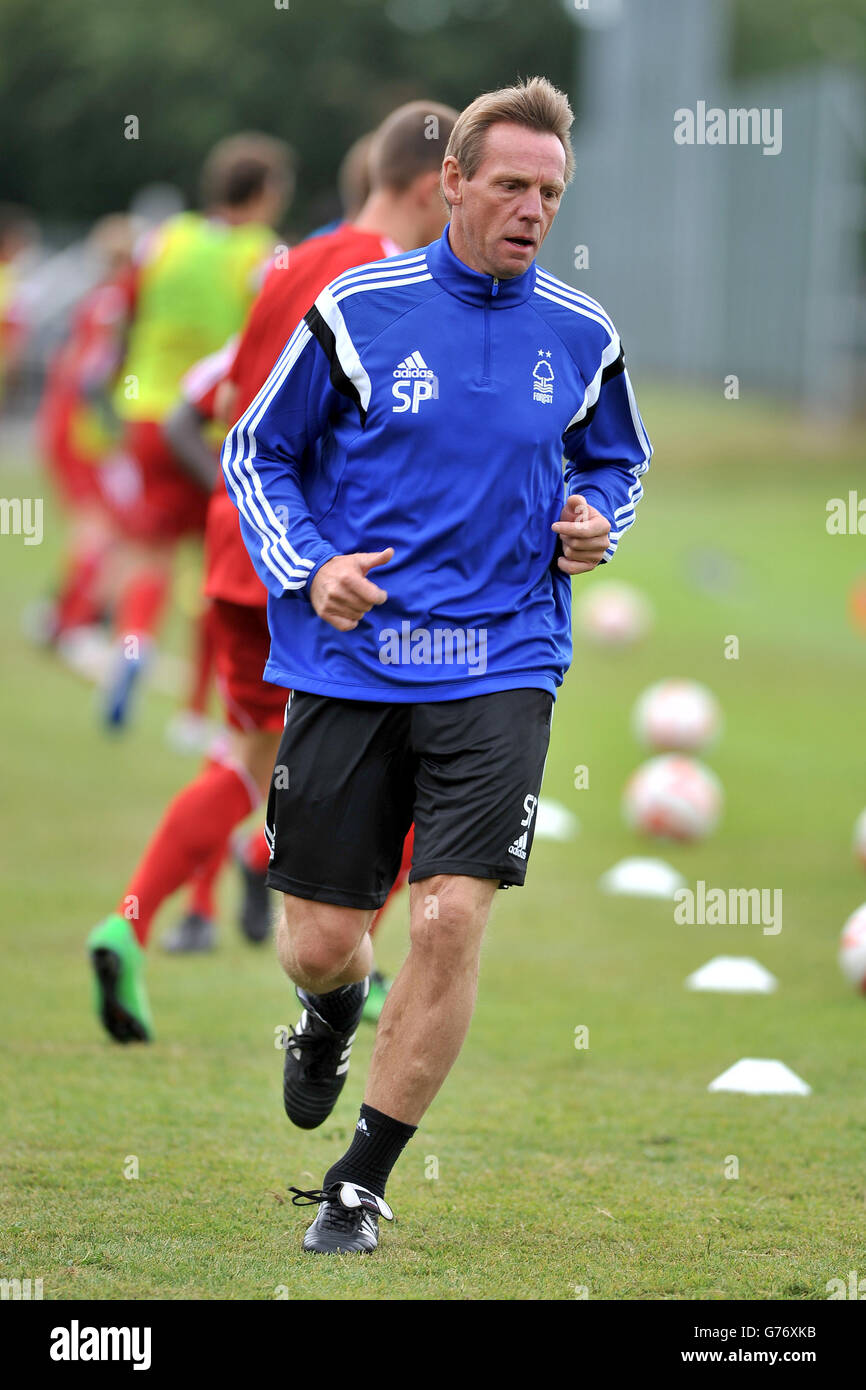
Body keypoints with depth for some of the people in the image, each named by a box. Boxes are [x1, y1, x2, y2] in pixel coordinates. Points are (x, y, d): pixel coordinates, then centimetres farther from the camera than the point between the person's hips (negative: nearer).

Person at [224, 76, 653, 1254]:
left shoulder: (582, 337, 4)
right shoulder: (356, 313, -3)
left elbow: (617, 461, 23)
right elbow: (256, 454, 6)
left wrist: (598, 523, 0)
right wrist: (307, 568, -10)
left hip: (501, 669, 1)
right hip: (349, 661, -1)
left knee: (452, 915, -15)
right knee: (320, 939, 4)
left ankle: (361, 1184, 0)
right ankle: (332, 1017, 45)